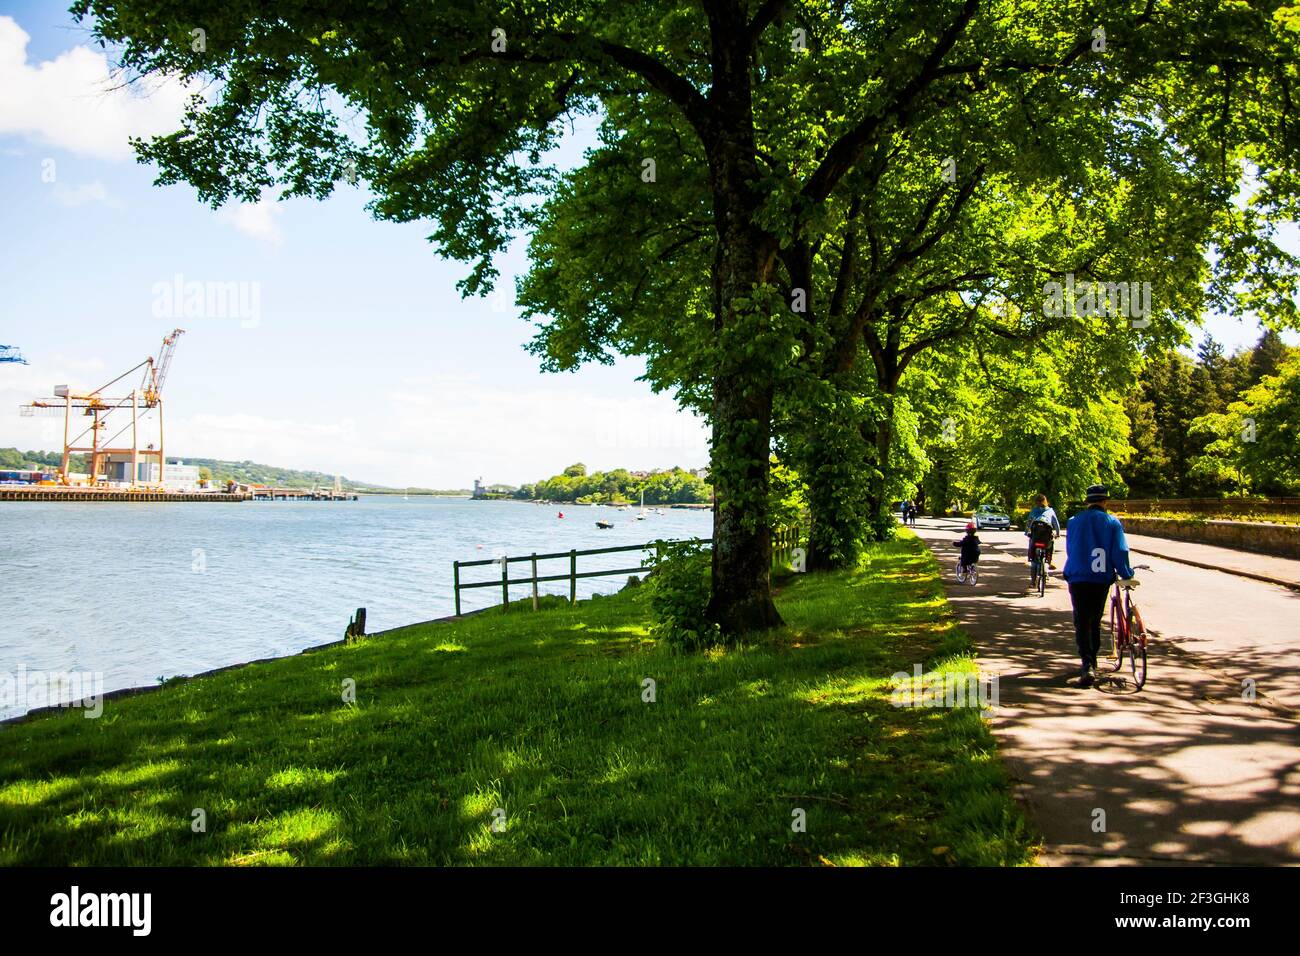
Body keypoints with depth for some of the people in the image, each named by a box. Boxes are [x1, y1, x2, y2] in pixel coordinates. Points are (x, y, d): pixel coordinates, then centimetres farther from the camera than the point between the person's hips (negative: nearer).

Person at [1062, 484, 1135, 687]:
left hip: (1078, 579, -1)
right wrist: (1126, 575, 3)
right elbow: (1120, 552, -7)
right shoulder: (1112, 522, -2)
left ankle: (1087, 666, -18)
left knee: (1082, 623, -1)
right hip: (1102, 579, 1)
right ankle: (1092, 663, 29)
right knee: (1095, 622, 17)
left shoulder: (1074, 522, 4)